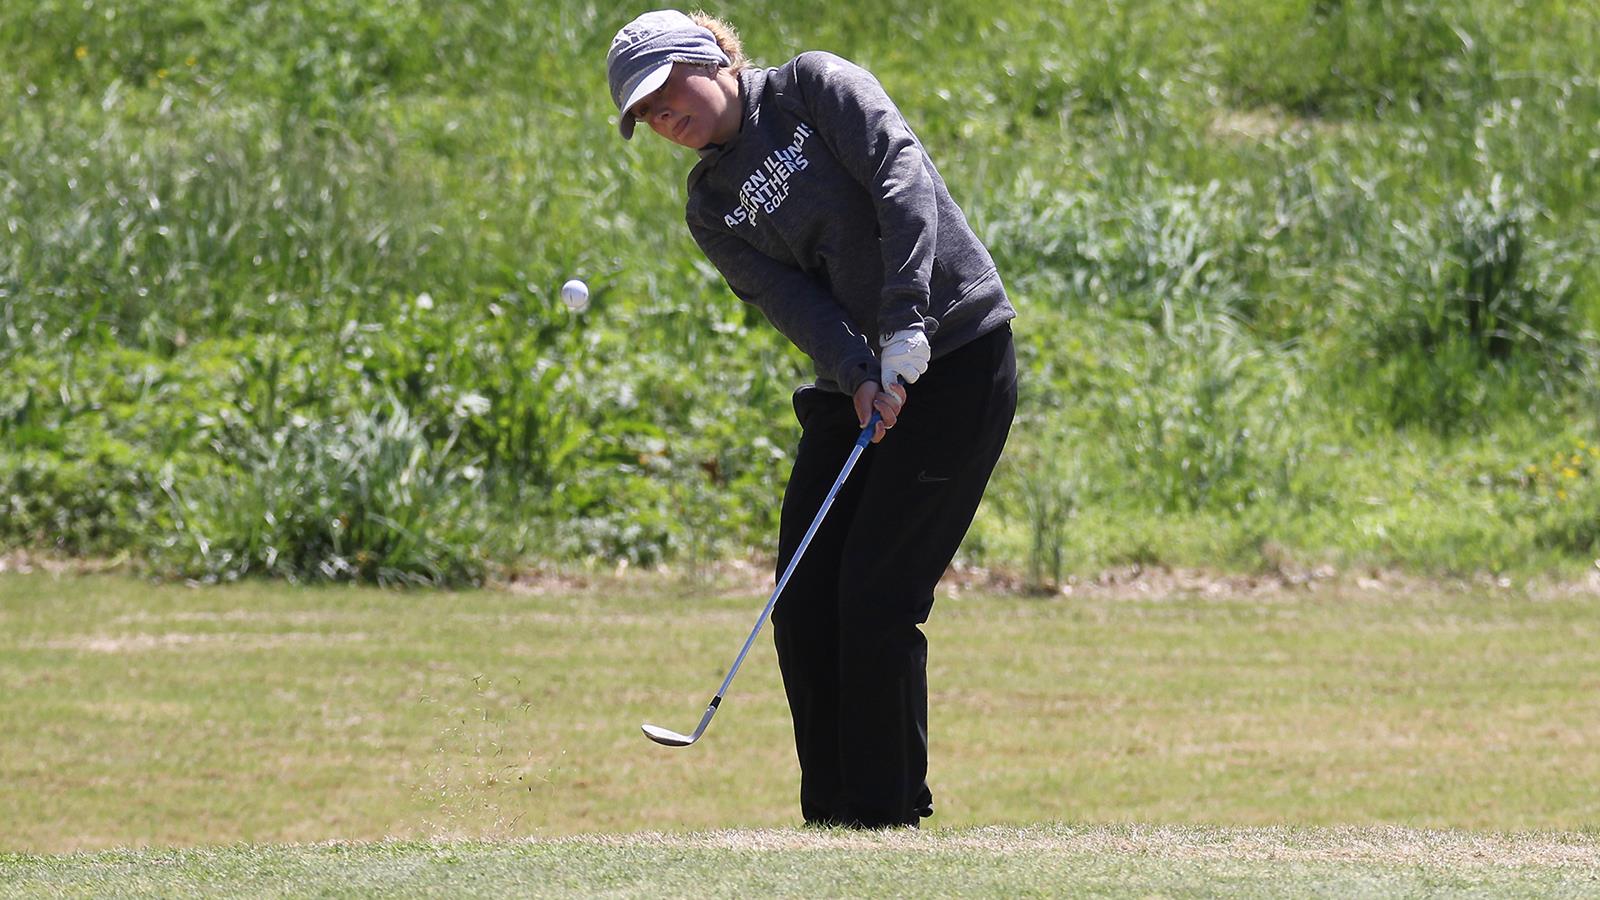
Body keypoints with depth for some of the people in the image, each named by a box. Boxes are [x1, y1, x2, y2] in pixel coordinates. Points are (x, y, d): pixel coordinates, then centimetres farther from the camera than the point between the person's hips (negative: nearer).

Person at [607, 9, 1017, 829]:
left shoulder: (816, 87, -5)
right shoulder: (712, 207, 9)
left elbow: (901, 179, -18)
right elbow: (788, 300, -5)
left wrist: (905, 323, -28)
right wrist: (858, 374, -24)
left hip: (956, 356, -7)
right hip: (855, 383, 7)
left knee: (878, 596, -11)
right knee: (804, 600, 2)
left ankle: (886, 816, -4)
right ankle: (830, 814, 11)